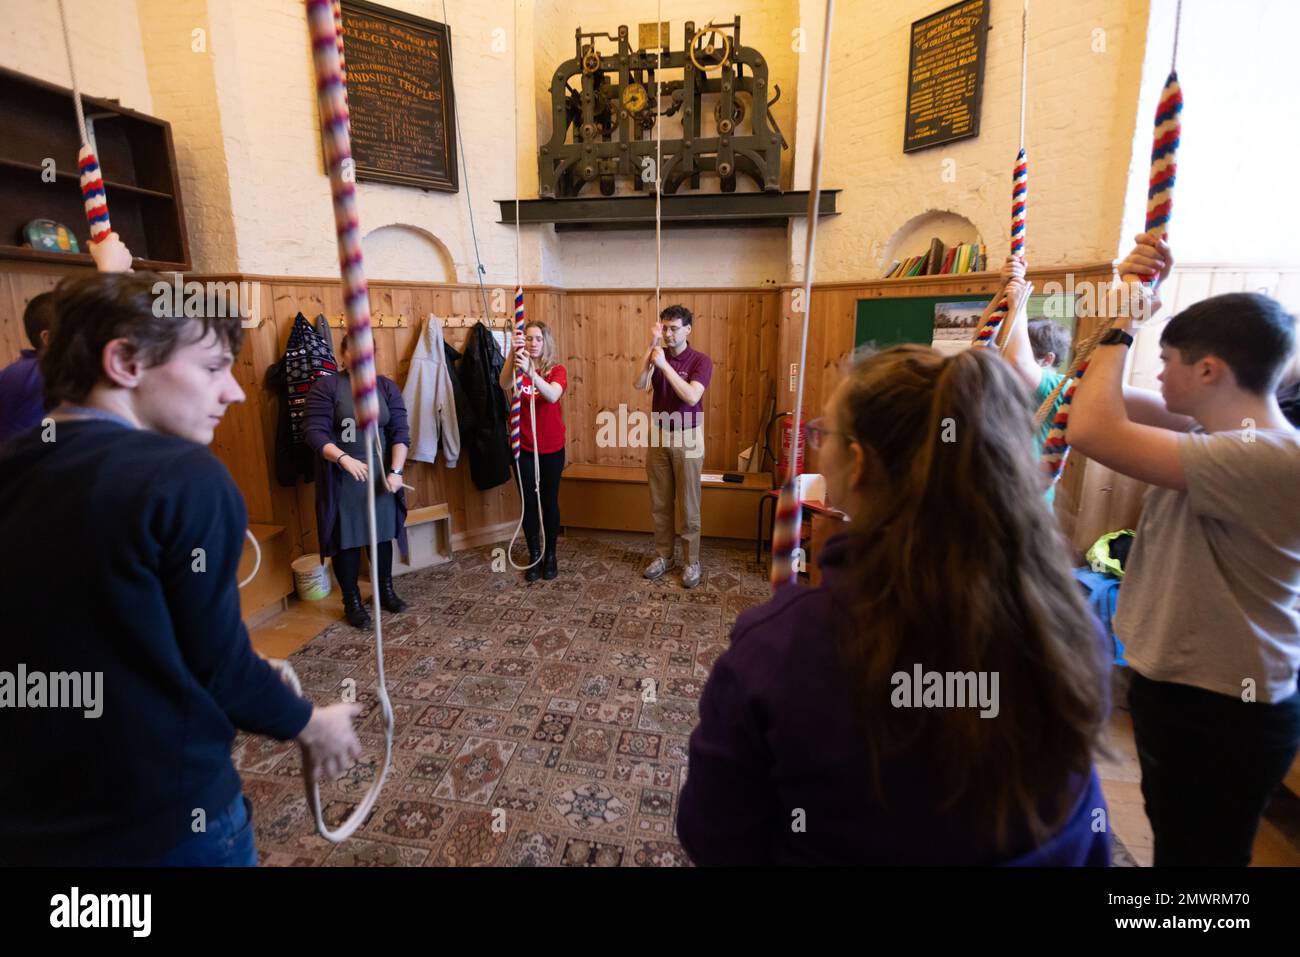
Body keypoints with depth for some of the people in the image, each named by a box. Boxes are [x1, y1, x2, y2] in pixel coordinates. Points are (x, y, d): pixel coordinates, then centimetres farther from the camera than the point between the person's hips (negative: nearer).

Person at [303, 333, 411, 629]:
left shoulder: (387, 386, 4)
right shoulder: (326, 386, -5)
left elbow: (400, 431, 0)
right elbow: (314, 432, -12)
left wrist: (396, 470, -11)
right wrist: (343, 457, -26)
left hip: (380, 473, 3)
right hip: (341, 478, -3)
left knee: (382, 532, 13)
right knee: (346, 538, 5)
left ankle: (386, 589, 31)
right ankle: (352, 601, 21)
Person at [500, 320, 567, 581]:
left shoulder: (557, 371, -6)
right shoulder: (517, 367, -3)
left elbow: (553, 395, -29)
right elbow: (504, 384, -28)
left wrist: (530, 372, -46)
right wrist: (513, 352, -44)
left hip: (551, 449, -1)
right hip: (523, 448, 1)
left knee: (549, 502, 9)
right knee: (529, 503, 8)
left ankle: (550, 555, 26)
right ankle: (533, 556, 24)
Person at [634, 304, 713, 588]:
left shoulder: (701, 361, -9)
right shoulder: (657, 355, 3)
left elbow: (692, 397, -24)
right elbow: (640, 385, -15)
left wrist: (664, 364, -25)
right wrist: (652, 347, -22)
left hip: (687, 438, -4)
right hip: (658, 435, 4)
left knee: (688, 505, 2)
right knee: (660, 503, 11)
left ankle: (691, 562, 14)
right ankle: (663, 556, 25)